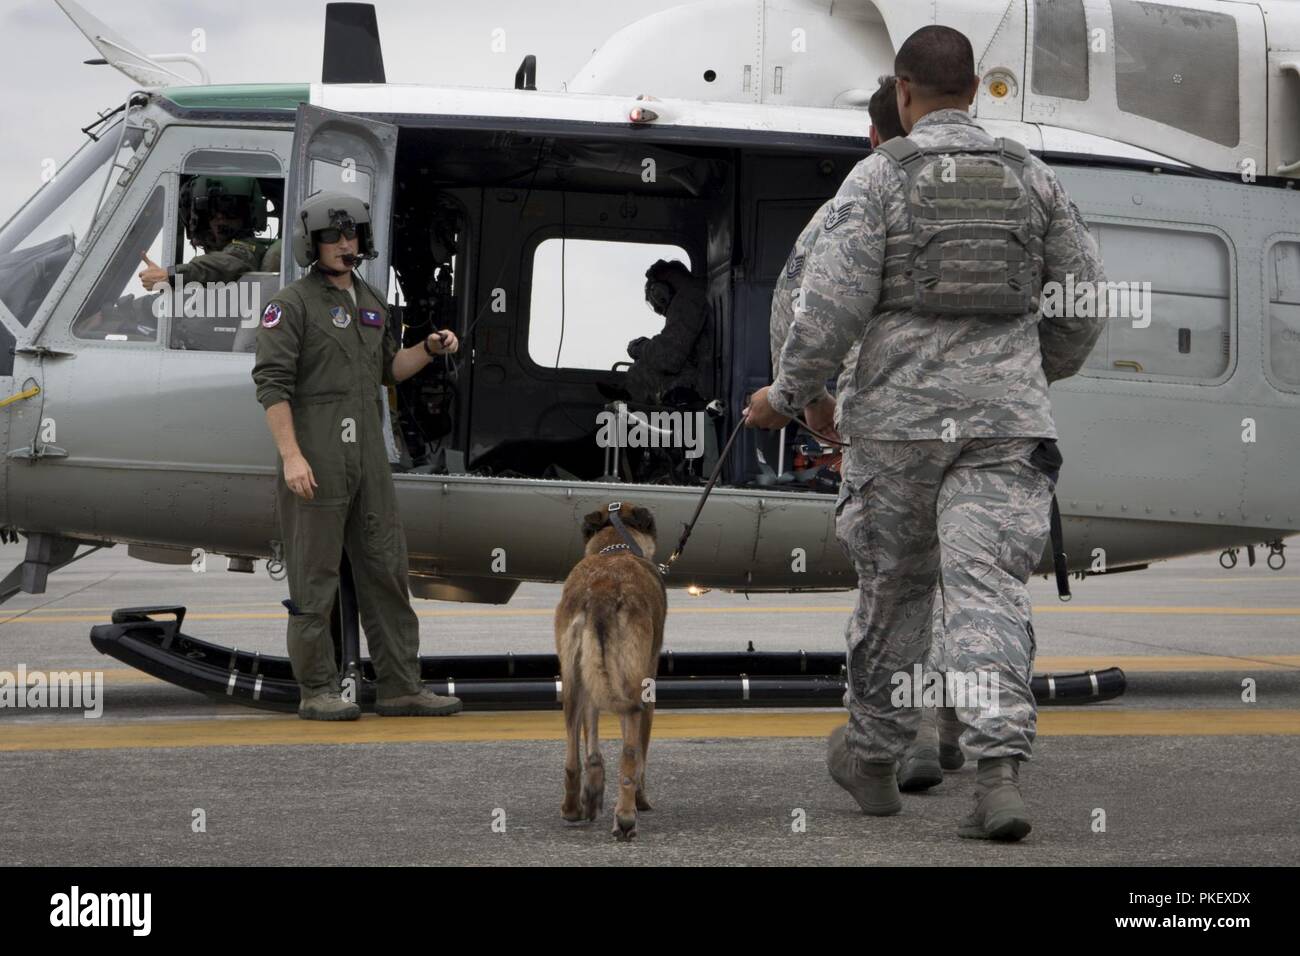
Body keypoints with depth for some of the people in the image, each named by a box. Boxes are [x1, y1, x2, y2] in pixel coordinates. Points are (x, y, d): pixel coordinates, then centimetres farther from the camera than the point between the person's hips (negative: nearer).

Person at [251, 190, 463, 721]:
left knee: (386, 568, 5)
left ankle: (400, 687, 9)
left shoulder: (370, 302, 16)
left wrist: (429, 349, 7)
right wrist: (291, 455, -21)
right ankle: (318, 691, 4)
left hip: (368, 457, 7)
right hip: (314, 458, -7)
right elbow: (272, 382, -13)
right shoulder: (292, 303, -6)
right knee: (315, 573, -2)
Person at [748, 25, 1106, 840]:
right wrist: (1045, 372, 30)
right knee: (987, 594, -5)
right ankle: (1000, 773, -21)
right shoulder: (1030, 176, 7)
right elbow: (1084, 301, 11)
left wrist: (787, 397, 1)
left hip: (900, 416, -1)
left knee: (894, 585, 15)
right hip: (1004, 420, 2)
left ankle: (873, 758, 31)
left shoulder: (879, 177, -4)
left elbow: (834, 299, -12)